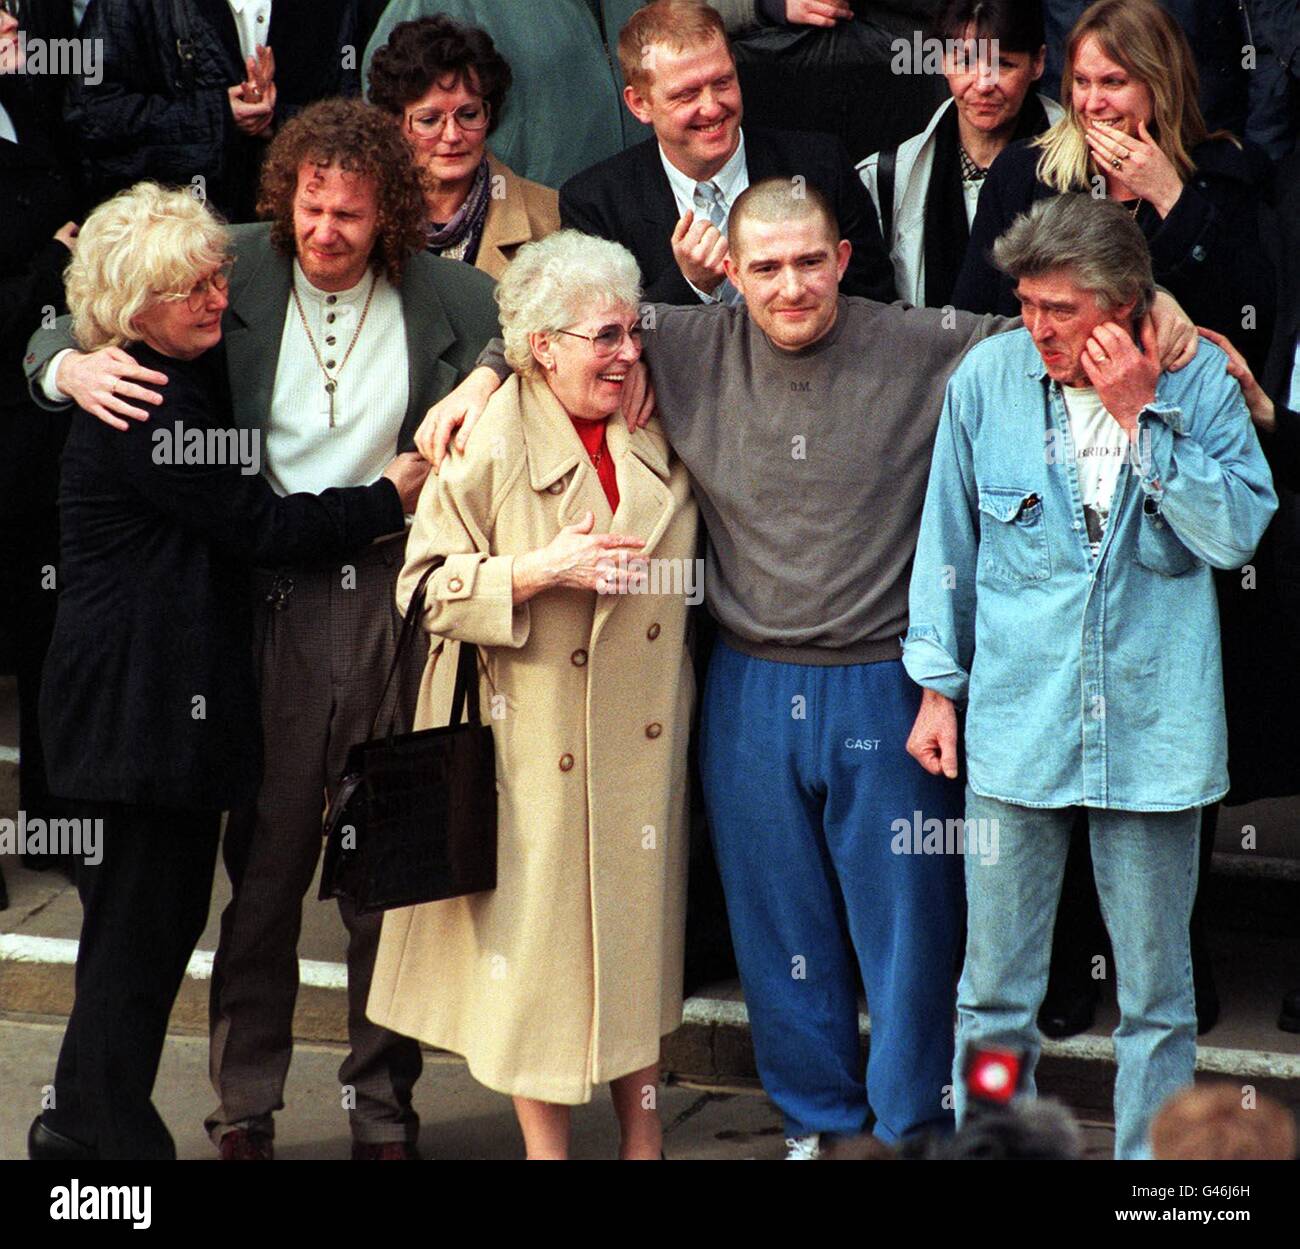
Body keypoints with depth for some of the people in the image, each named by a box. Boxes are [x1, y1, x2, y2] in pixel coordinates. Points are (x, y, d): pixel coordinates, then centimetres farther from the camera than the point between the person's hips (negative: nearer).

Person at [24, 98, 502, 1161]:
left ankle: (385, 1106, 20)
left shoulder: (449, 298, 2)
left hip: (395, 594, 1)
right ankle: (245, 1106, 15)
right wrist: (70, 366, -17)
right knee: (265, 854, 3)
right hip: (273, 596, 0)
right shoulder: (235, 272, 2)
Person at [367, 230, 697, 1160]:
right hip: (535, 744, -5)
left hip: (644, 739, 5)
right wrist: (542, 571, -21)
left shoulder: (658, 433, 6)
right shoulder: (492, 442, -10)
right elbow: (425, 586, -11)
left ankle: (643, 1136, 25)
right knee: (539, 943, 3)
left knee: (640, 928, 12)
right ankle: (546, 1145, 17)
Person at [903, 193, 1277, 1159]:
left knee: (1157, 993, 10)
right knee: (995, 990, 7)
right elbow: (949, 540, 8)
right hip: (1016, 723, 1)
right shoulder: (987, 377, -2)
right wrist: (939, 684, 10)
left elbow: (1237, 533, -12)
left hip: (1152, 727, 0)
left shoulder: (1200, 381, -4)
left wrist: (1142, 418, -17)